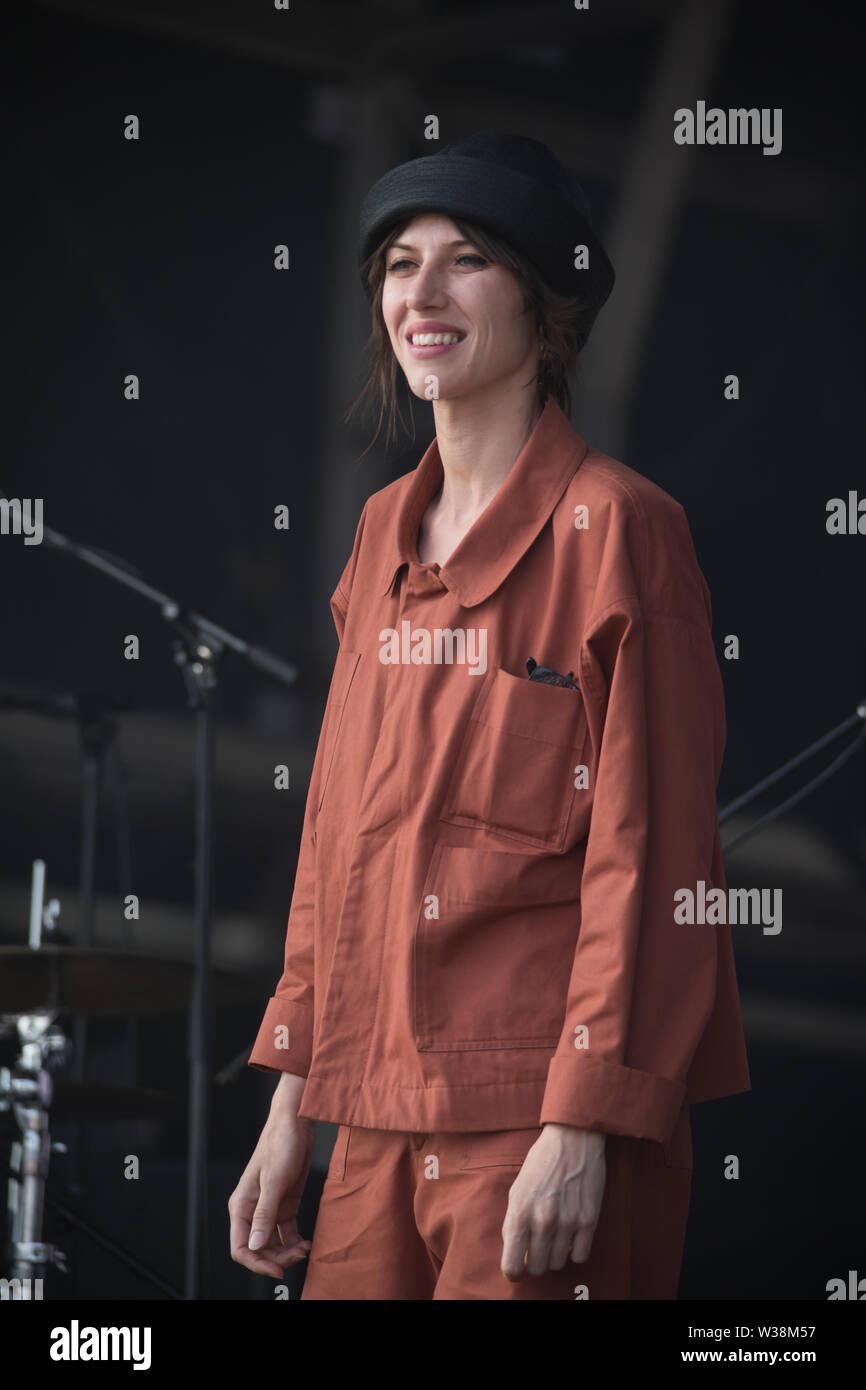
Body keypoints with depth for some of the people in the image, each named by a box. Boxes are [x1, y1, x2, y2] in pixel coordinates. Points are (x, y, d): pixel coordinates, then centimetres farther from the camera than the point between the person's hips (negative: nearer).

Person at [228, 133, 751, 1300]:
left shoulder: (613, 527, -8)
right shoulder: (387, 533, 13)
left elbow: (647, 852, -11)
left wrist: (582, 1127, -16)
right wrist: (292, 1111, 13)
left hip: (543, 1115, -6)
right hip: (382, 1108, 6)